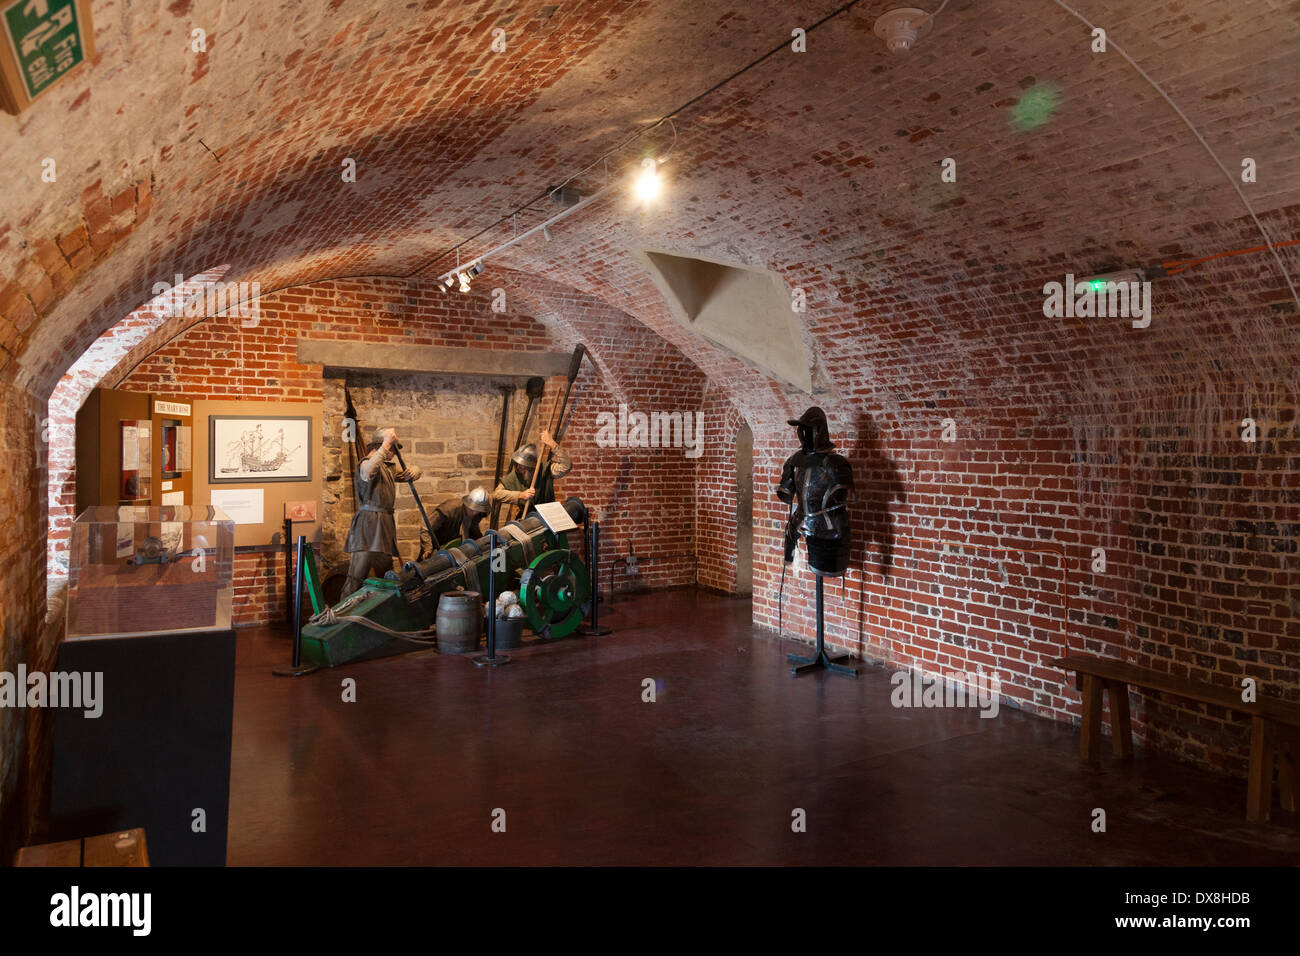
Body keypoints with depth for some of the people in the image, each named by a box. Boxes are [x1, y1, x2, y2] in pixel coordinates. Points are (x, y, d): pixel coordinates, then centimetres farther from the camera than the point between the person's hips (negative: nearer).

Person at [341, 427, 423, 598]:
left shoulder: (389, 467, 21)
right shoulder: (367, 463, -7)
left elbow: (415, 471, 29)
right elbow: (367, 473, -33)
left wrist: (413, 472, 2)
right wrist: (386, 445, -32)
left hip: (385, 523, 9)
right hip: (368, 523, -9)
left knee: (385, 572, 12)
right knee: (358, 574, -15)